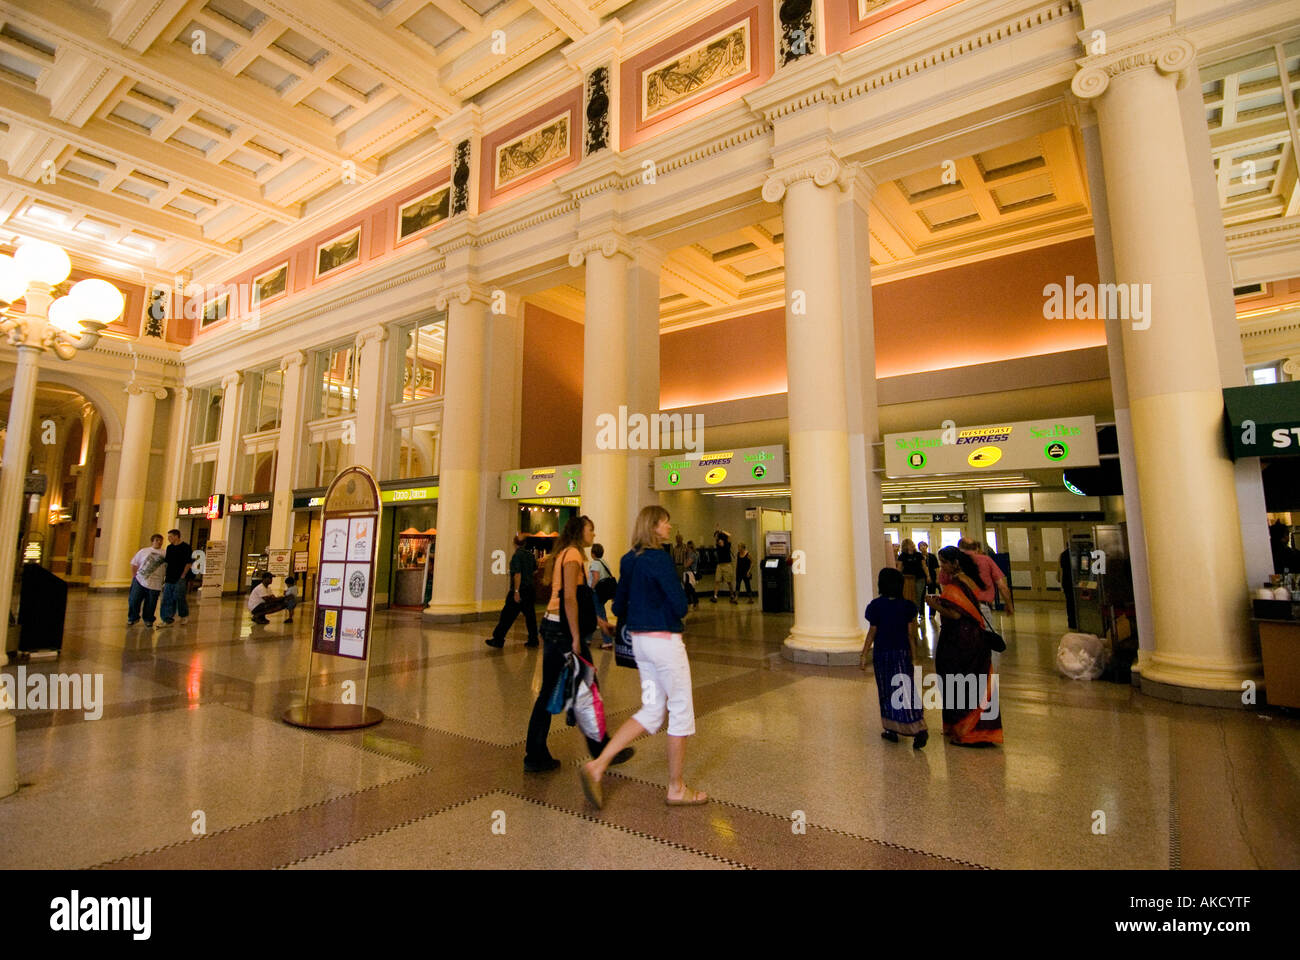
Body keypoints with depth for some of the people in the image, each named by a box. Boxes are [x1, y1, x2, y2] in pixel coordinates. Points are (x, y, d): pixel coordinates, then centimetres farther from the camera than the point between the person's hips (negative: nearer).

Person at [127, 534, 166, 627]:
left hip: (154, 584, -1)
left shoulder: (165, 554, 6)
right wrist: (134, 577, 5)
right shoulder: (143, 551, 7)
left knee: (150, 605, 4)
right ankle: (133, 618, 22)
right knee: (133, 601, 2)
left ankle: (148, 620, 21)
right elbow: (134, 564, 11)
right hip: (139, 581, 1)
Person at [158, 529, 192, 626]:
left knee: (179, 597, -2)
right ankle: (168, 620, 9)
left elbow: (189, 563, -9)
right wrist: (164, 576, 15)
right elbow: (166, 562, 20)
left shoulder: (185, 547, -7)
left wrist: (183, 575, -13)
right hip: (169, 578, 7)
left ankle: (185, 616, 18)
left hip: (180, 578, -7)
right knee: (167, 599, 5)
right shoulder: (169, 548, 12)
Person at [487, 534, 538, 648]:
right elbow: (535, 570, 20)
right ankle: (533, 640, 13)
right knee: (530, 615, 11)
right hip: (531, 589, 7)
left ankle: (498, 639, 3)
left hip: (520, 591, -7)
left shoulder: (517, 555, -13)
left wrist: (516, 591, -21)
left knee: (507, 616, -1)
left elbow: (517, 574, -20)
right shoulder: (531, 555, 8)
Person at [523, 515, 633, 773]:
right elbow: (570, 598, -20)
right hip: (563, 629, -9)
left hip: (551, 626, 9)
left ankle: (536, 756, 18)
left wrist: (597, 620, 21)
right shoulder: (573, 554, -12)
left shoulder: (564, 554, 17)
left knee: (549, 691, 12)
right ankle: (601, 750, 19)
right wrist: (576, 638, -20)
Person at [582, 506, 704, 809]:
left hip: (638, 640, 8)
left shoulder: (628, 560, 8)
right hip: (664, 640, -8)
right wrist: (671, 613, 2)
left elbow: (618, 606, 14)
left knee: (652, 710, 16)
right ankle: (676, 789, 19)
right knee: (681, 710, 7)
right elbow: (680, 605, -18)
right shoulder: (659, 559, -17)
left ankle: (597, 765, 9)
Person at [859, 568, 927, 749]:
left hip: (882, 654, -2)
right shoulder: (907, 606, -3)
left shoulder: (876, 605, -10)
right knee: (905, 690, 4)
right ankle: (919, 729, -9)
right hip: (902, 652, 2)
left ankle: (892, 729, 20)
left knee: (887, 692, 11)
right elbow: (911, 633, -1)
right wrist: (913, 655, 9)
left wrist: (864, 655, 0)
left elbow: (872, 633, -7)